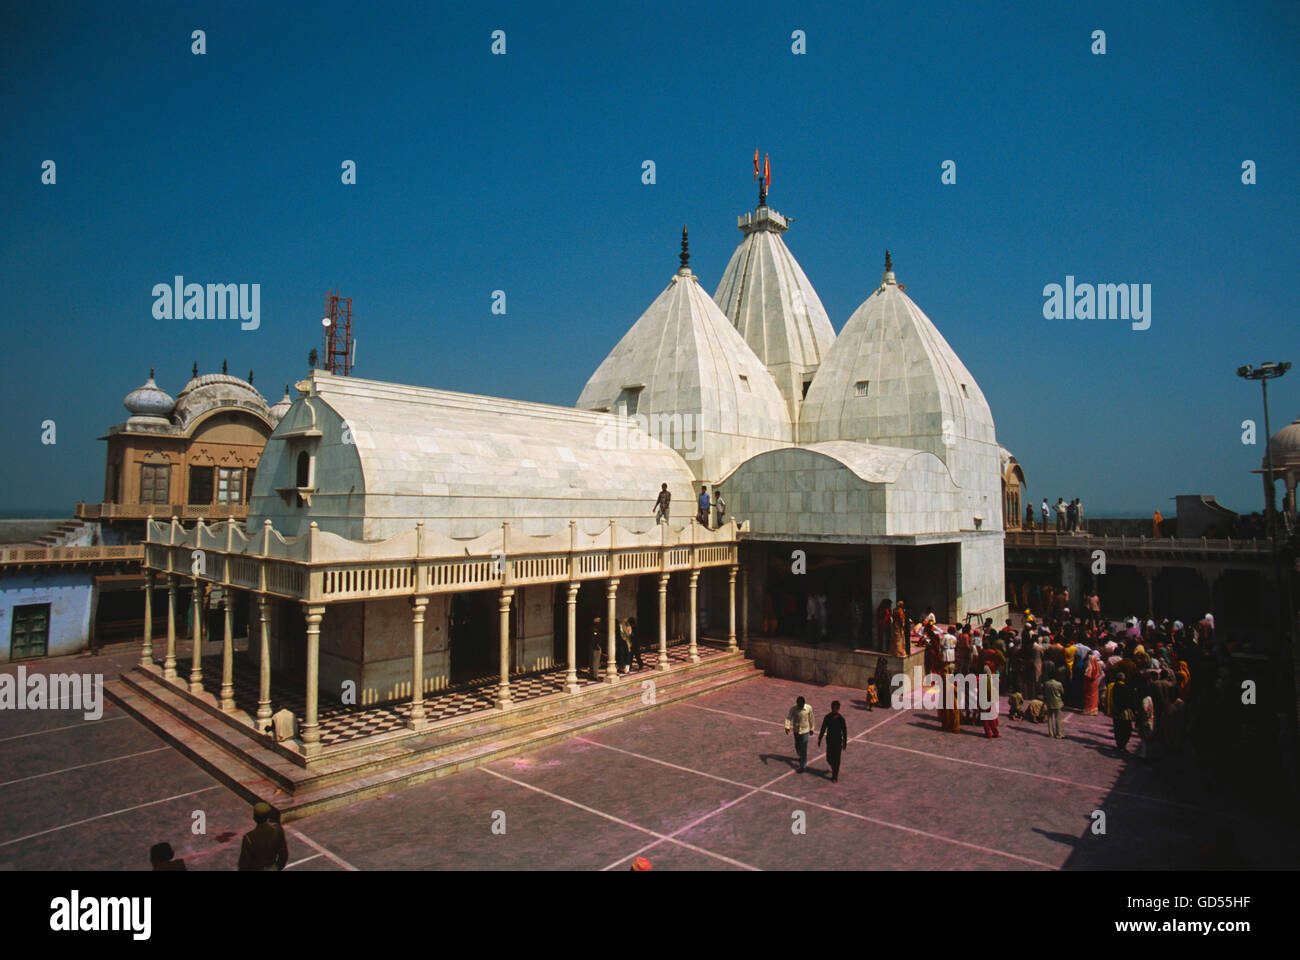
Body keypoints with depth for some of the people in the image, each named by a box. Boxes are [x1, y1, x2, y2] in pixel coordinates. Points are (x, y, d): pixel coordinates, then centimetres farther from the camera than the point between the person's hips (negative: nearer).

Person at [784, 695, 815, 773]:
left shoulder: (809, 708, -14)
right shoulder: (793, 709, -14)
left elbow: (811, 719, -1)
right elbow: (788, 718, -19)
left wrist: (811, 729, 9)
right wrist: (787, 727, -35)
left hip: (805, 731, -2)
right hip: (796, 730, 2)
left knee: (803, 749, -5)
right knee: (797, 746, 18)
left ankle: (803, 766, 2)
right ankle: (801, 757, 48)